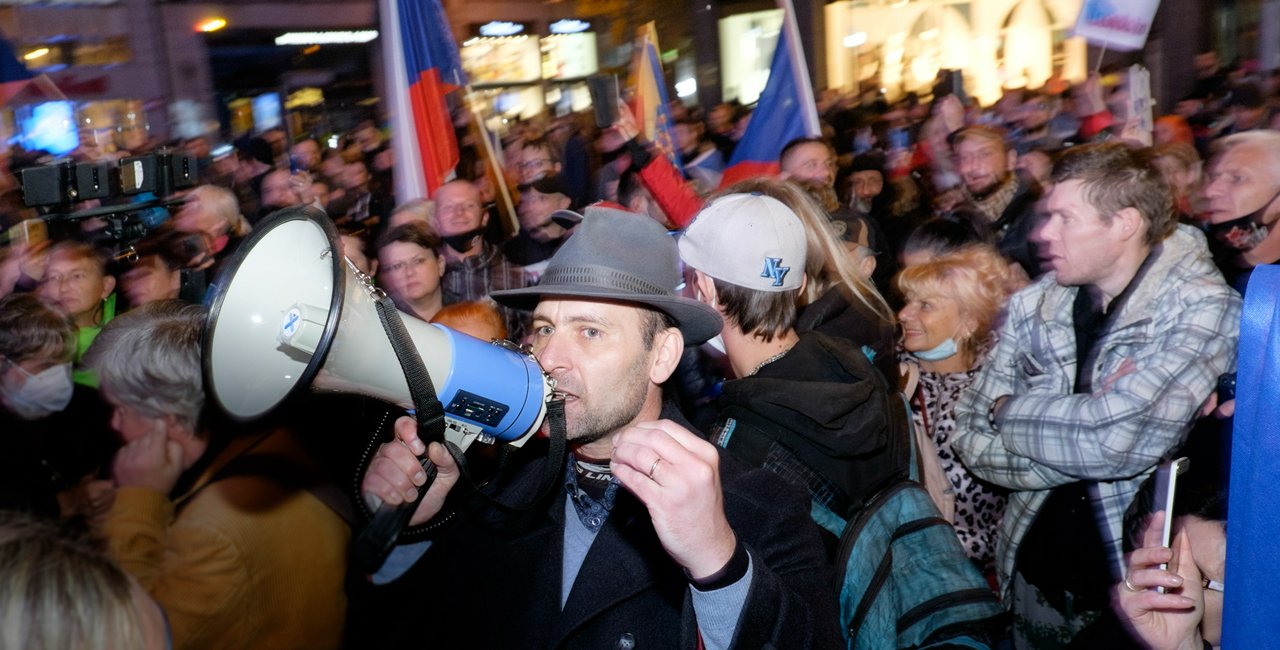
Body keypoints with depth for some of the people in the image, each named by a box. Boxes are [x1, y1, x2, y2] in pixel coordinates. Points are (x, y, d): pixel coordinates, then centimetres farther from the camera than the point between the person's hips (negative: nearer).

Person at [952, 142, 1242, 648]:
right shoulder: (1033, 306, -3)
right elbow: (974, 439, -5)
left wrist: (1012, 413, -11)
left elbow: (1115, 440, -27)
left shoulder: (1203, 309, -16)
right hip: (1037, 572, 4)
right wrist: (1078, 437, -18)